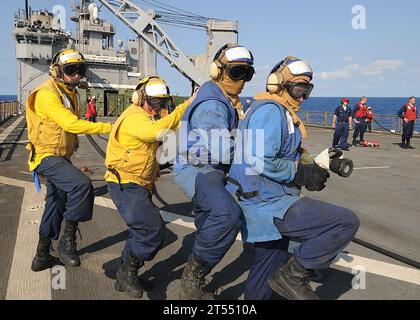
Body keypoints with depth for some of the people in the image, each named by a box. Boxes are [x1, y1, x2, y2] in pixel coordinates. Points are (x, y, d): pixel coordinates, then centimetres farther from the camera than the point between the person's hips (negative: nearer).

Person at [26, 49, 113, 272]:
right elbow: (71, 124, -30)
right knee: (82, 184, -30)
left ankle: (42, 256, 28)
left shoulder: (70, 93, 13)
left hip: (60, 158, 10)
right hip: (47, 157, -10)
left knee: (56, 206, 14)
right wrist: (108, 127, -31)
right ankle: (68, 240, -15)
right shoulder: (46, 94, -18)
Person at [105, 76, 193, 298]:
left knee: (144, 233, 17)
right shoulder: (134, 117, -16)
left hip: (140, 186, 11)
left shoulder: (149, 117, 17)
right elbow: (157, 131, -36)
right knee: (152, 229, -16)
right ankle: (127, 273, 5)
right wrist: (185, 107, -35)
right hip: (125, 185, -11)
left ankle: (126, 278, 33)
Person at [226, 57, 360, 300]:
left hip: (266, 200, 11)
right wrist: (303, 173, -17)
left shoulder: (282, 112, 18)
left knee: (270, 264, 23)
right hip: (269, 204, -11)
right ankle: (294, 276, -5)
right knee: (347, 222, -15)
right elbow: (260, 162, -26)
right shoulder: (270, 110, -16)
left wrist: (314, 165, 4)